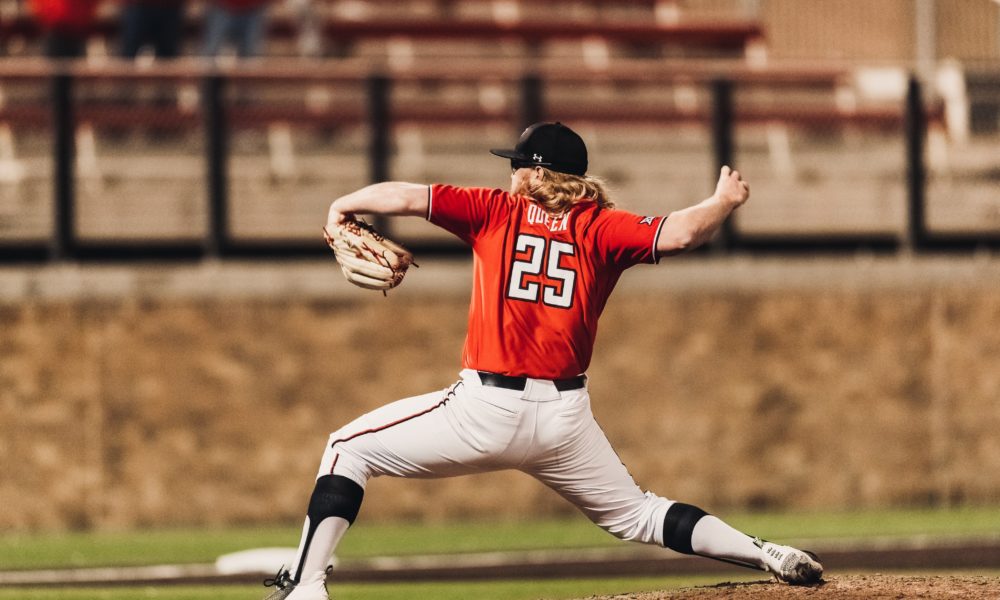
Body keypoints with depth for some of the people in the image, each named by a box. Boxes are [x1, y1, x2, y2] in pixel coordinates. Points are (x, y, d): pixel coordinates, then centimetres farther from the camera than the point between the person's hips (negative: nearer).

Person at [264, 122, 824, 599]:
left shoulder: (498, 211, 3)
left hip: (486, 410, -3)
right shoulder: (600, 227, 4)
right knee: (635, 514, 23)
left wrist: (343, 206, 16)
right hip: (566, 420, 3)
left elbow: (404, 196, -2)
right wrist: (725, 201, 8)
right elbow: (676, 234, -10)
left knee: (351, 448, 10)